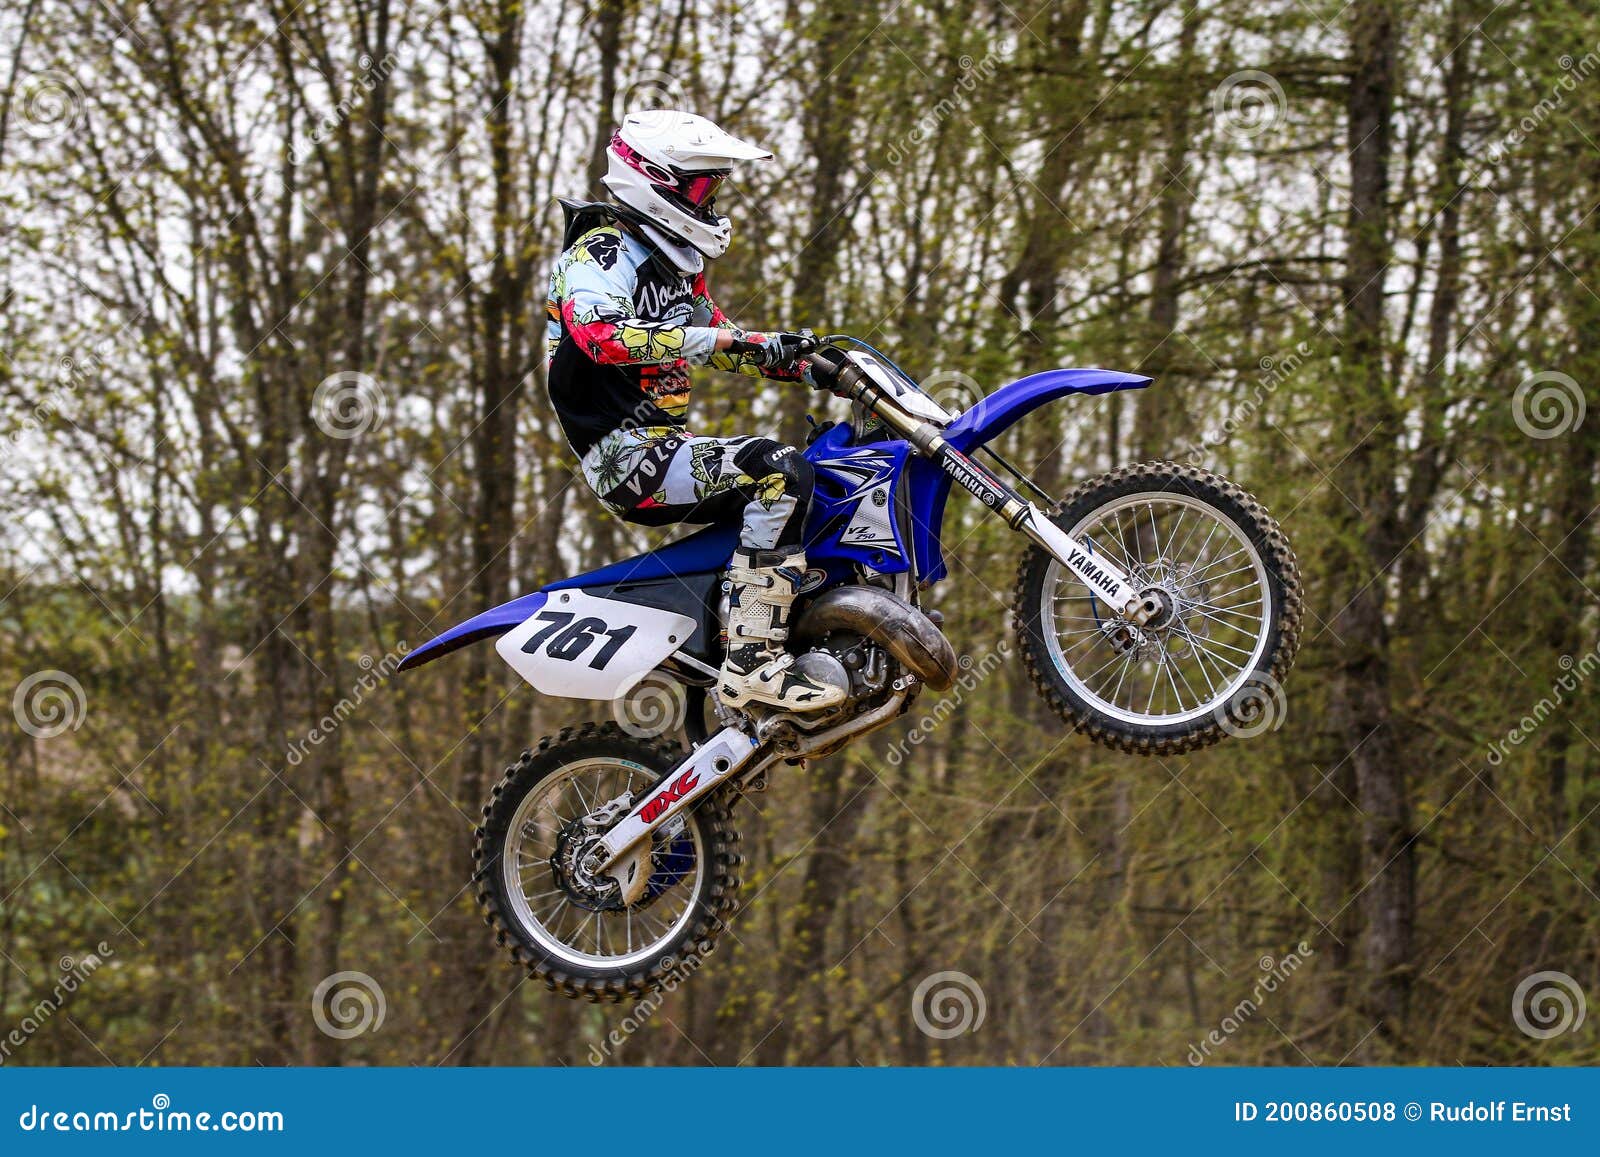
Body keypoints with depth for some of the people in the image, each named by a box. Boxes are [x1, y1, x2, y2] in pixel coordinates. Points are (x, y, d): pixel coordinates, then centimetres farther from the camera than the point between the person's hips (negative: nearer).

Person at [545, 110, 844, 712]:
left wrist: (805, 365, 16)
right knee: (779, 472, -30)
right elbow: (602, 334, -33)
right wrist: (726, 339, -35)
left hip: (667, 443, 10)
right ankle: (752, 661, -35)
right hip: (628, 456, -10)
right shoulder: (601, 254, -12)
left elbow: (717, 339, 33)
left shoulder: (674, 263, 19)